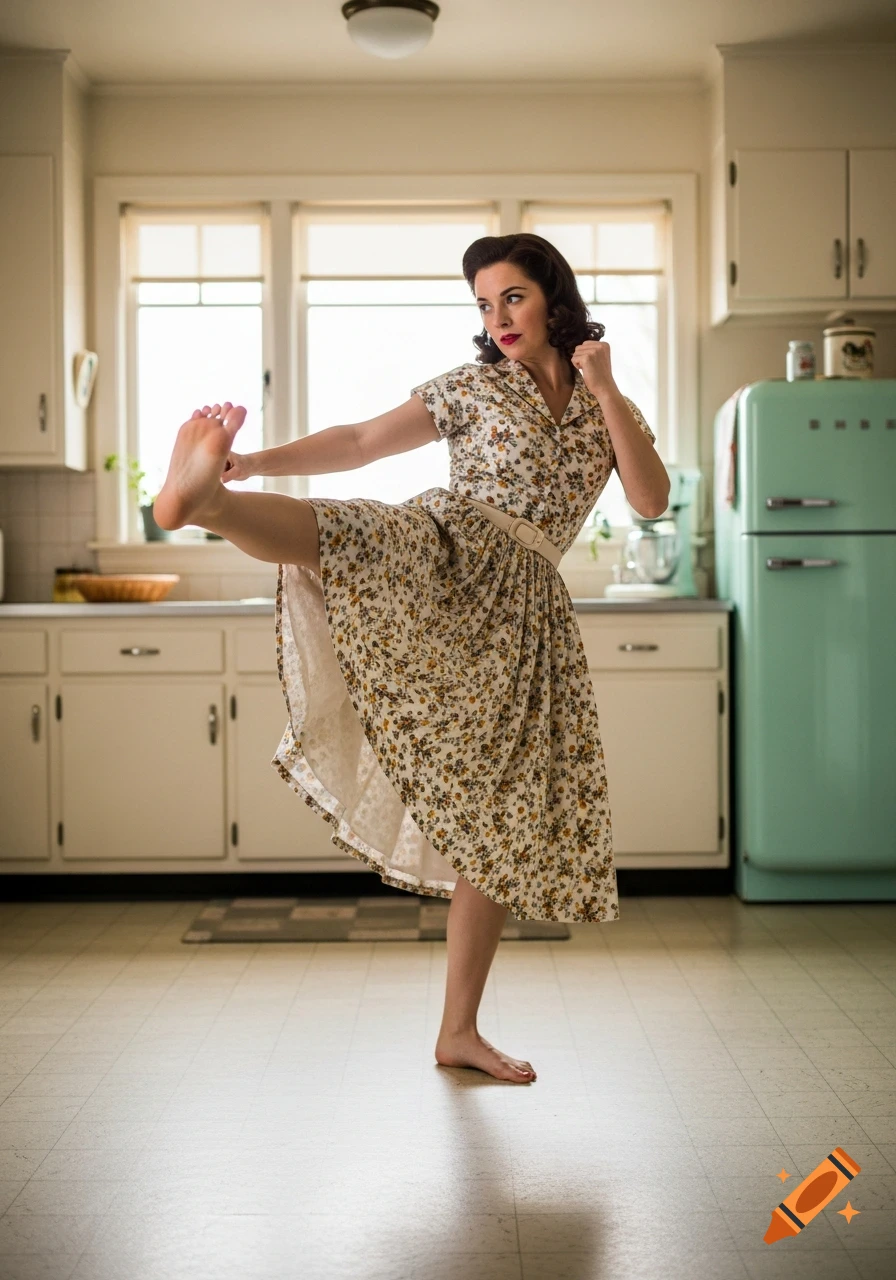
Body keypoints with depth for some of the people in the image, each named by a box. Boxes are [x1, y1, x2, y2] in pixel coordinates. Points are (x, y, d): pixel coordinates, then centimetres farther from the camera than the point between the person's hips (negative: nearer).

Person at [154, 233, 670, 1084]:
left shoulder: (608, 406, 16)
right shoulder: (472, 387, 10)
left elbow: (651, 501, 1)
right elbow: (363, 442, 2)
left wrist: (607, 393, -7)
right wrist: (258, 459, -12)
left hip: (521, 610, 3)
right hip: (445, 551, -2)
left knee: (500, 816, 2)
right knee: (351, 537, -39)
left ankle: (459, 1030, 10)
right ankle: (200, 499, -70)